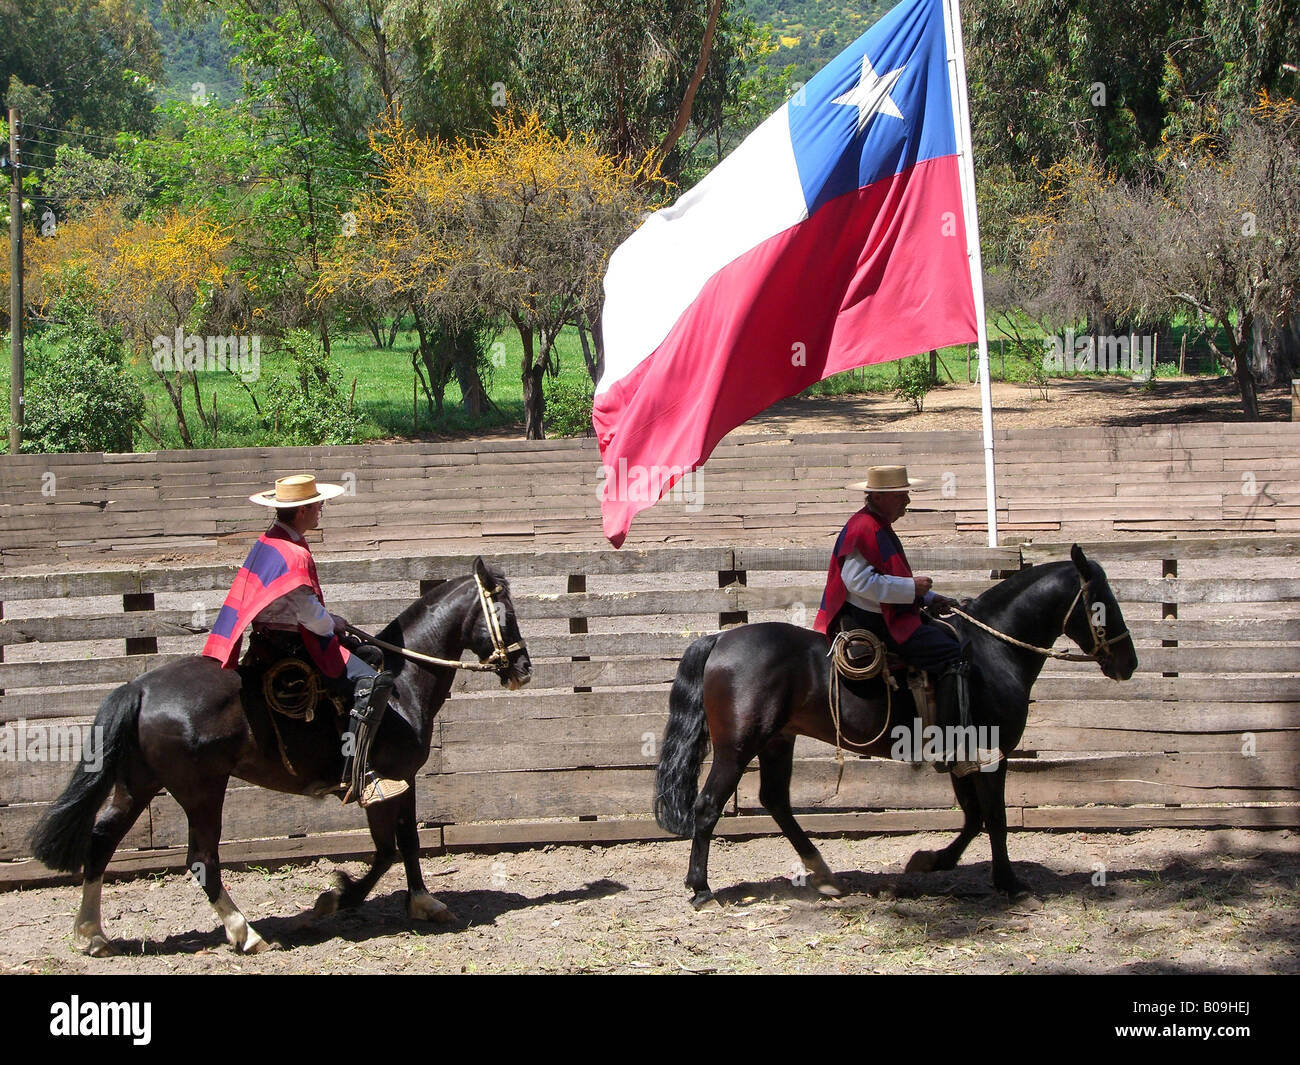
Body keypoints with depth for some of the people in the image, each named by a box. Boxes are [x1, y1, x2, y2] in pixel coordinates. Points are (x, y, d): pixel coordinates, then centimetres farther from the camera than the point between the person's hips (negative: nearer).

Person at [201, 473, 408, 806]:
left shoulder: (270, 542, 10)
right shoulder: (293, 554, -23)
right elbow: (310, 613, -21)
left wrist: (329, 620, 13)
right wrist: (334, 625, -1)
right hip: (292, 643, -11)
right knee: (372, 681, -20)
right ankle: (356, 778, -24)